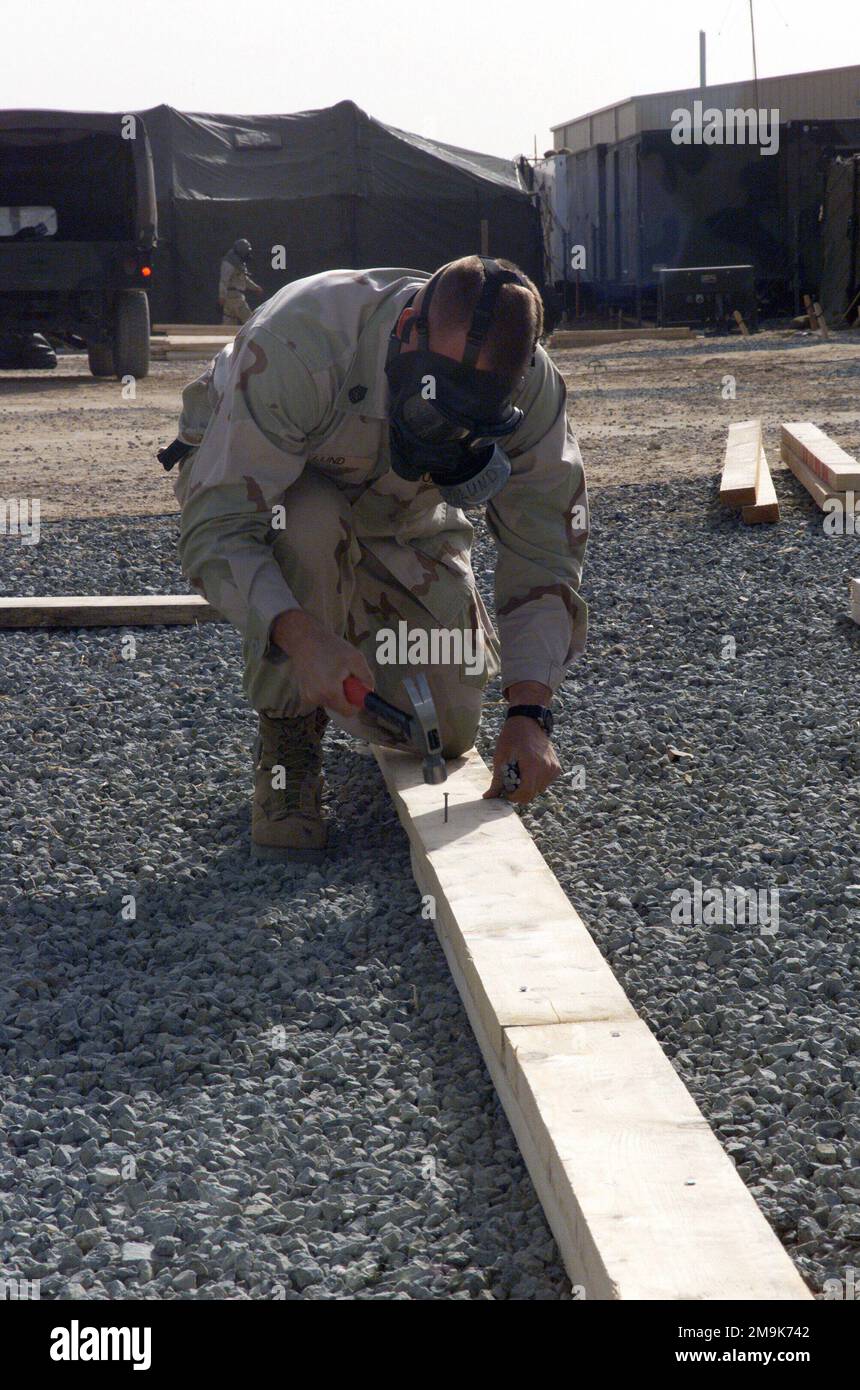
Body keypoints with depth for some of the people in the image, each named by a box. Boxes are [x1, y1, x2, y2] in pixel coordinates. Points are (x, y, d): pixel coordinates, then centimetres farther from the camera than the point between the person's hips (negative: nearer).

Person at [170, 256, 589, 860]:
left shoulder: (531, 387, -28)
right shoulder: (297, 343, -41)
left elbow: (546, 555, -21)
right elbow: (215, 532, -40)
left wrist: (529, 713, -33)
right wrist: (300, 635, -57)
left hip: (400, 515, 3)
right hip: (249, 480, -3)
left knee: (448, 730, -8)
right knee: (309, 523, -40)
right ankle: (288, 739, -17)